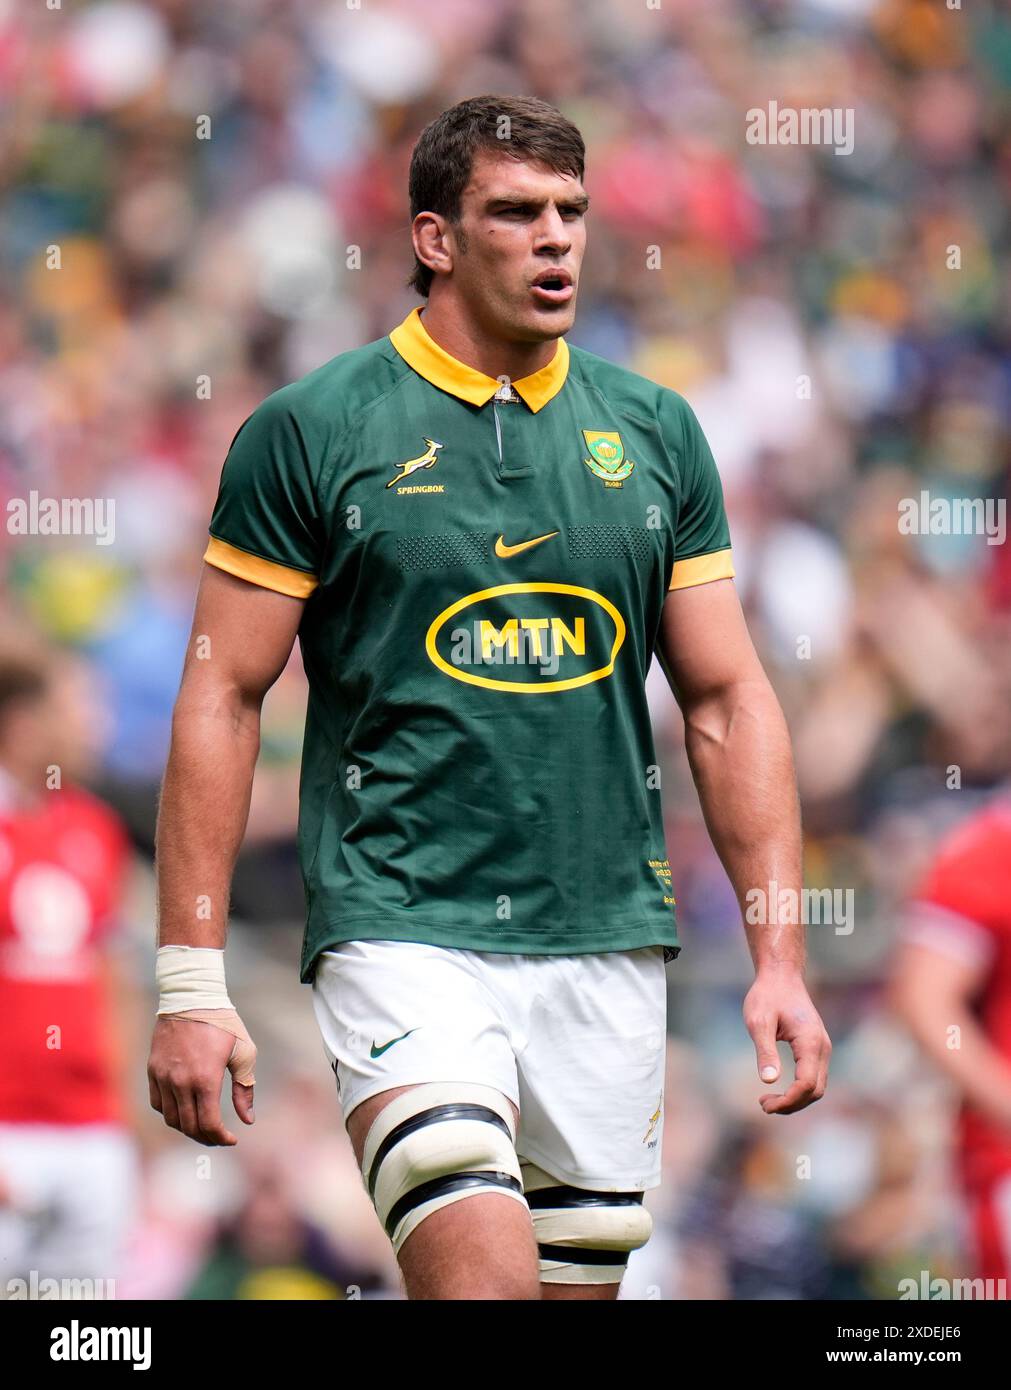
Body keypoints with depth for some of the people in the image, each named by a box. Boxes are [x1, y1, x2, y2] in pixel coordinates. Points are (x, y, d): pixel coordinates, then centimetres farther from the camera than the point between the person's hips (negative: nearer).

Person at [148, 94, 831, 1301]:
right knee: (481, 1270, -25)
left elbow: (727, 700, 13)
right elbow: (221, 700, -1)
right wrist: (190, 983, -6)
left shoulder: (654, 432, 10)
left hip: (608, 939, 4)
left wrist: (781, 959, 6)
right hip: (402, 926, -4)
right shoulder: (312, 430, -1)